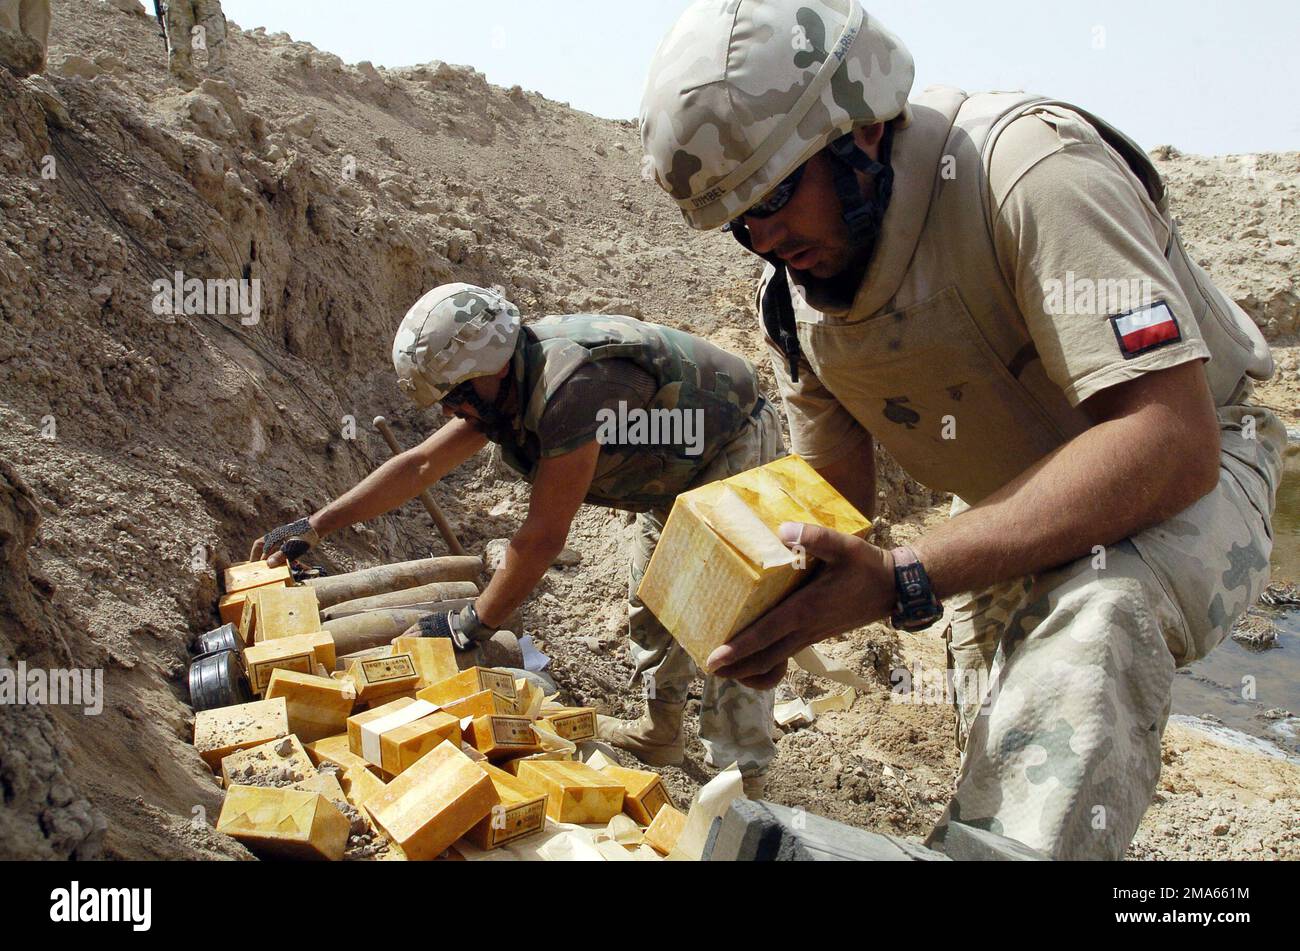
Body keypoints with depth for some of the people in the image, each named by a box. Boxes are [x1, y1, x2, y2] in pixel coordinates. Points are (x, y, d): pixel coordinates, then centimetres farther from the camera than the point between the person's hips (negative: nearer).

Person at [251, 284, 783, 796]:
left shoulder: (572, 389, -38)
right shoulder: (503, 383, -7)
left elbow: (544, 535, -33)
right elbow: (420, 464, 1)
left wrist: (471, 626, -22)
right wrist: (314, 526, 0)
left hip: (735, 455, -10)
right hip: (678, 471, 10)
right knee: (650, 603, 18)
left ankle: (740, 783, -4)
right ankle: (660, 733, 34)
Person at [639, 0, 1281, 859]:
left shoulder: (1030, 170, -31)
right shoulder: (792, 296, -8)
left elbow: (1170, 440, -39)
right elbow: (835, 493, 0)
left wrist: (904, 583, -45)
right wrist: (769, 606, -24)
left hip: (1190, 464, -6)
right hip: (1016, 510, 7)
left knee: (1094, 606, -37)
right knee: (1003, 778, 7)